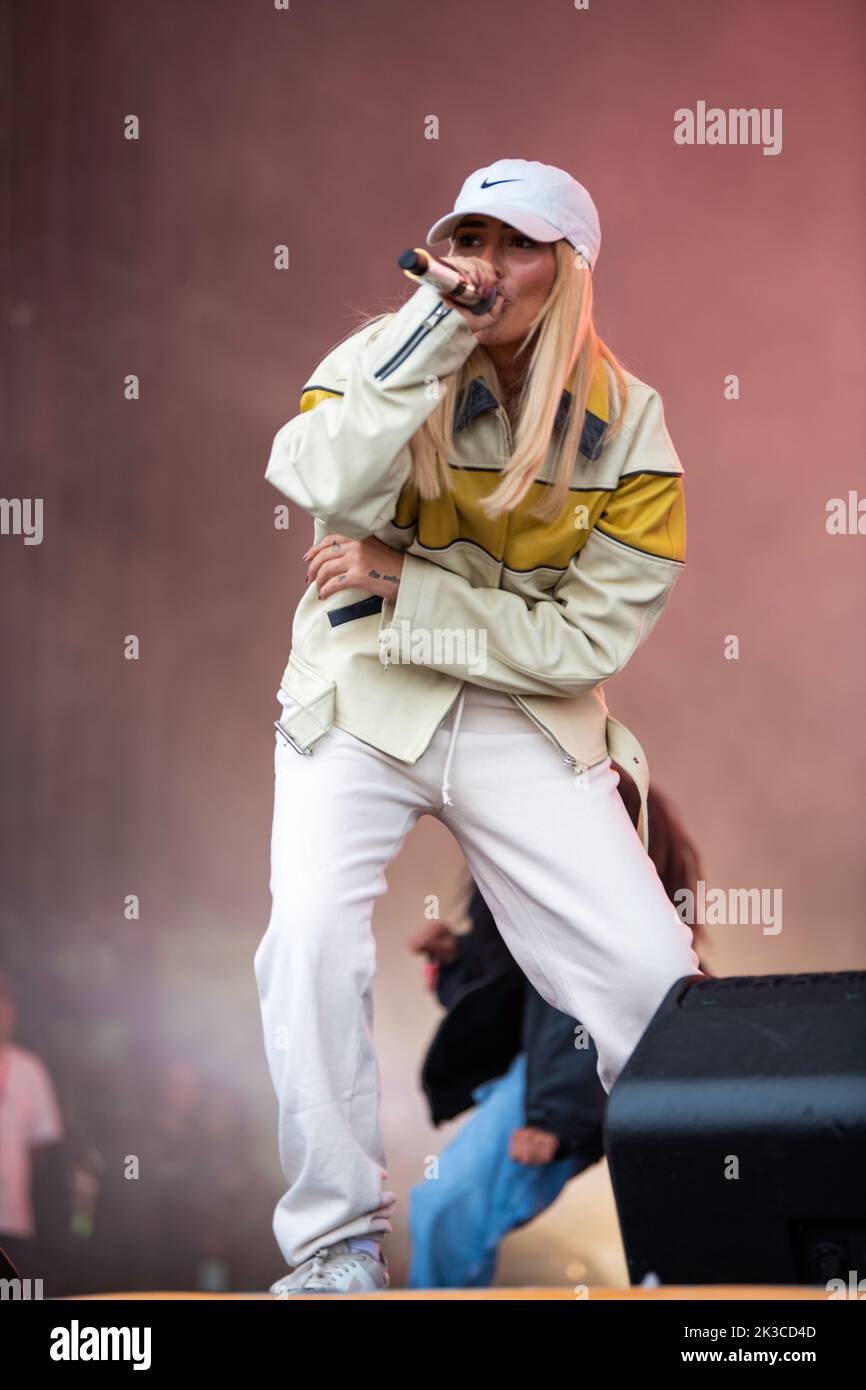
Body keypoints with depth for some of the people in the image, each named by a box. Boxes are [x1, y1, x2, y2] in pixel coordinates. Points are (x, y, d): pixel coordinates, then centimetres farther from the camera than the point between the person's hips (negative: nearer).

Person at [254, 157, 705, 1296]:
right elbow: (317, 483, -28)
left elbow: (586, 643, -8)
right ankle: (336, 1244, -9)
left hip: (527, 719, 1)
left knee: (652, 975, -10)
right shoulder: (387, 357, -6)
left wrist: (402, 587, -14)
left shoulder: (627, 426, -5)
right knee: (311, 938, -24)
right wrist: (430, 333, -29)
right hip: (362, 700, -1)